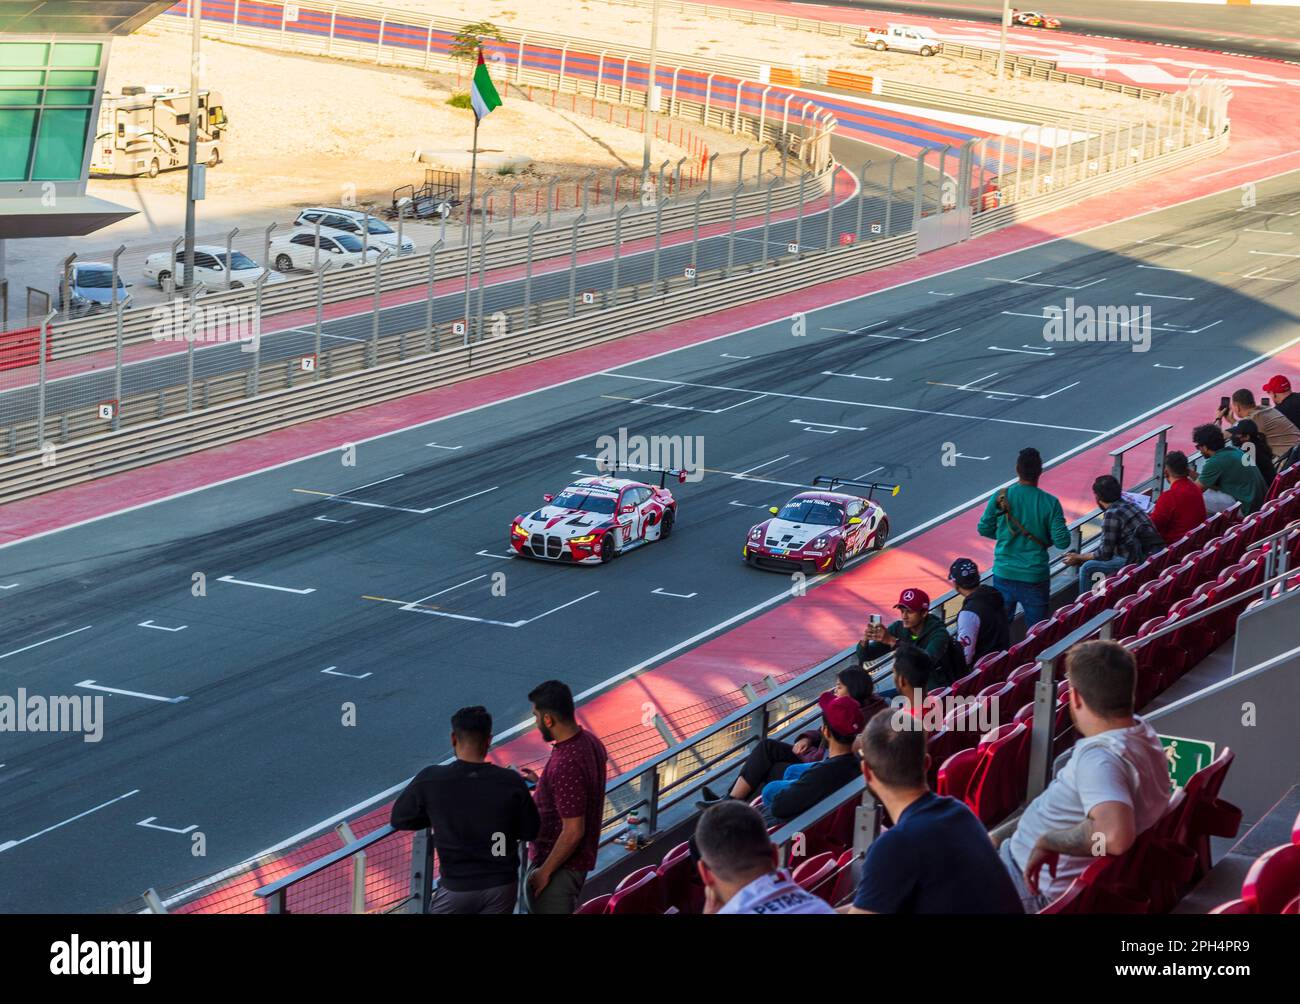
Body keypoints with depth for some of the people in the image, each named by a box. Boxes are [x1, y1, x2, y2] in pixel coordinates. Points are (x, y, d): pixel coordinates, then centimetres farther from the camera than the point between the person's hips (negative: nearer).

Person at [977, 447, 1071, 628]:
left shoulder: (1001, 497, -9)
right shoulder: (1050, 503, -13)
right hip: (1035, 577, -2)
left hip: (1004, 573, 2)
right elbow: (1062, 542, -12)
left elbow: (984, 529, 2)